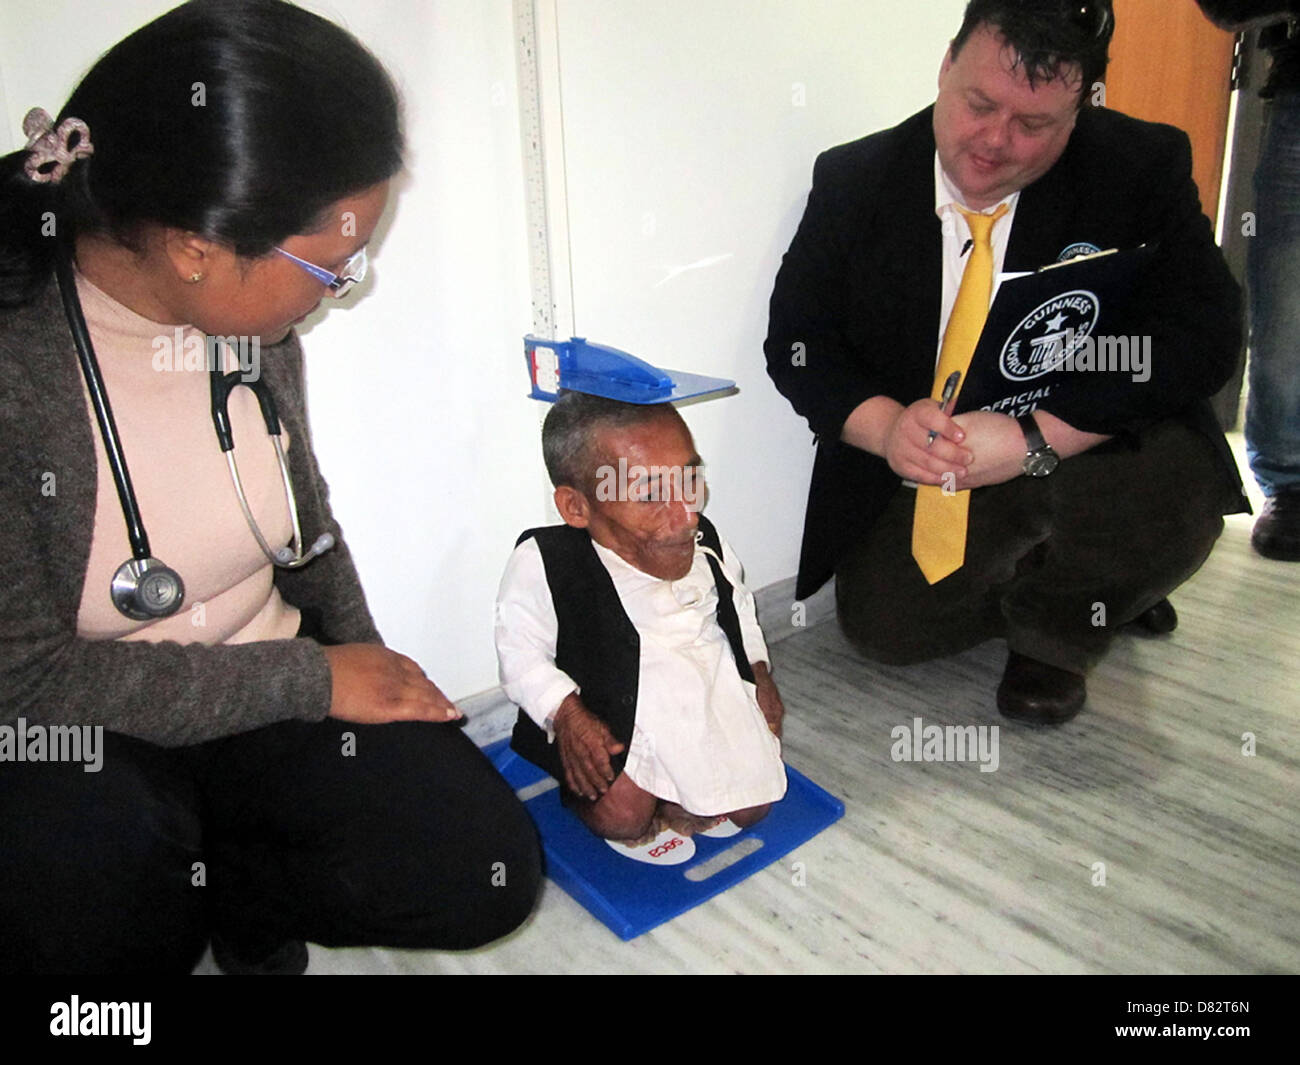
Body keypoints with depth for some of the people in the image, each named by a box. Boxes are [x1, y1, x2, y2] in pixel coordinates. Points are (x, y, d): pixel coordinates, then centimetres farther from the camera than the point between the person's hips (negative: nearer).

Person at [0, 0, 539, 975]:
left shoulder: (255, 309, -6)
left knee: (484, 873, -13)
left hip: (267, 673, 4)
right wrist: (315, 680, -18)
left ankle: (233, 895, 12)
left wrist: (369, 671, 7)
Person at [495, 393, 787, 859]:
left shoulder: (706, 544, -2)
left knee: (750, 807, 1)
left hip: (713, 689, 5)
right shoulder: (543, 565, -20)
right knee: (621, 817, -19)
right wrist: (567, 716, -23)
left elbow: (738, 604, 17)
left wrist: (759, 674, 10)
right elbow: (521, 654, -12)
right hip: (613, 710, -4)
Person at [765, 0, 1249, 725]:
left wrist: (1035, 439, -30)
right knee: (882, 624, -16)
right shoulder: (854, 181, -4)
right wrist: (887, 425, -25)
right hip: (924, 475, 3)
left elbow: (1204, 333, -16)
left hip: (1092, 451, -2)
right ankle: (1068, 580, 15)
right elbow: (795, 341, -4)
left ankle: (1053, 634, 3)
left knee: (1172, 498, -33)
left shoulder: (1142, 167, -9)